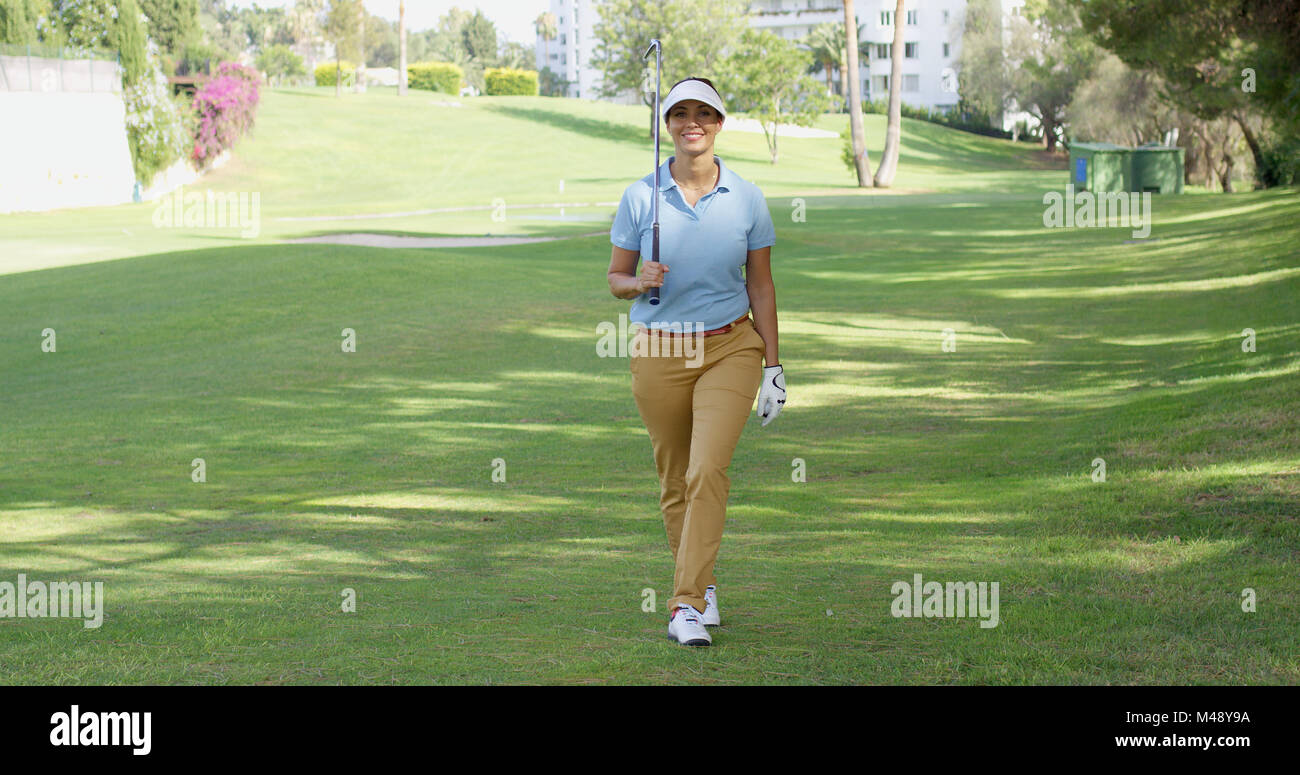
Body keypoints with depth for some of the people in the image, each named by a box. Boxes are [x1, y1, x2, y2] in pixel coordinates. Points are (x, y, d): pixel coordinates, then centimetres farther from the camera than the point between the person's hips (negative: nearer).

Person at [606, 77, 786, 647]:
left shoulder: (746, 199, 0)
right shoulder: (640, 197, -2)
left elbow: (760, 285, 6)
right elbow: (616, 278, 6)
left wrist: (773, 365, 5)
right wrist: (640, 282, -17)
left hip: (730, 348, -1)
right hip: (659, 353, 1)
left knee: (708, 470, -17)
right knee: (674, 479, 8)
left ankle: (687, 603, -16)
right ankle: (702, 583, 30)